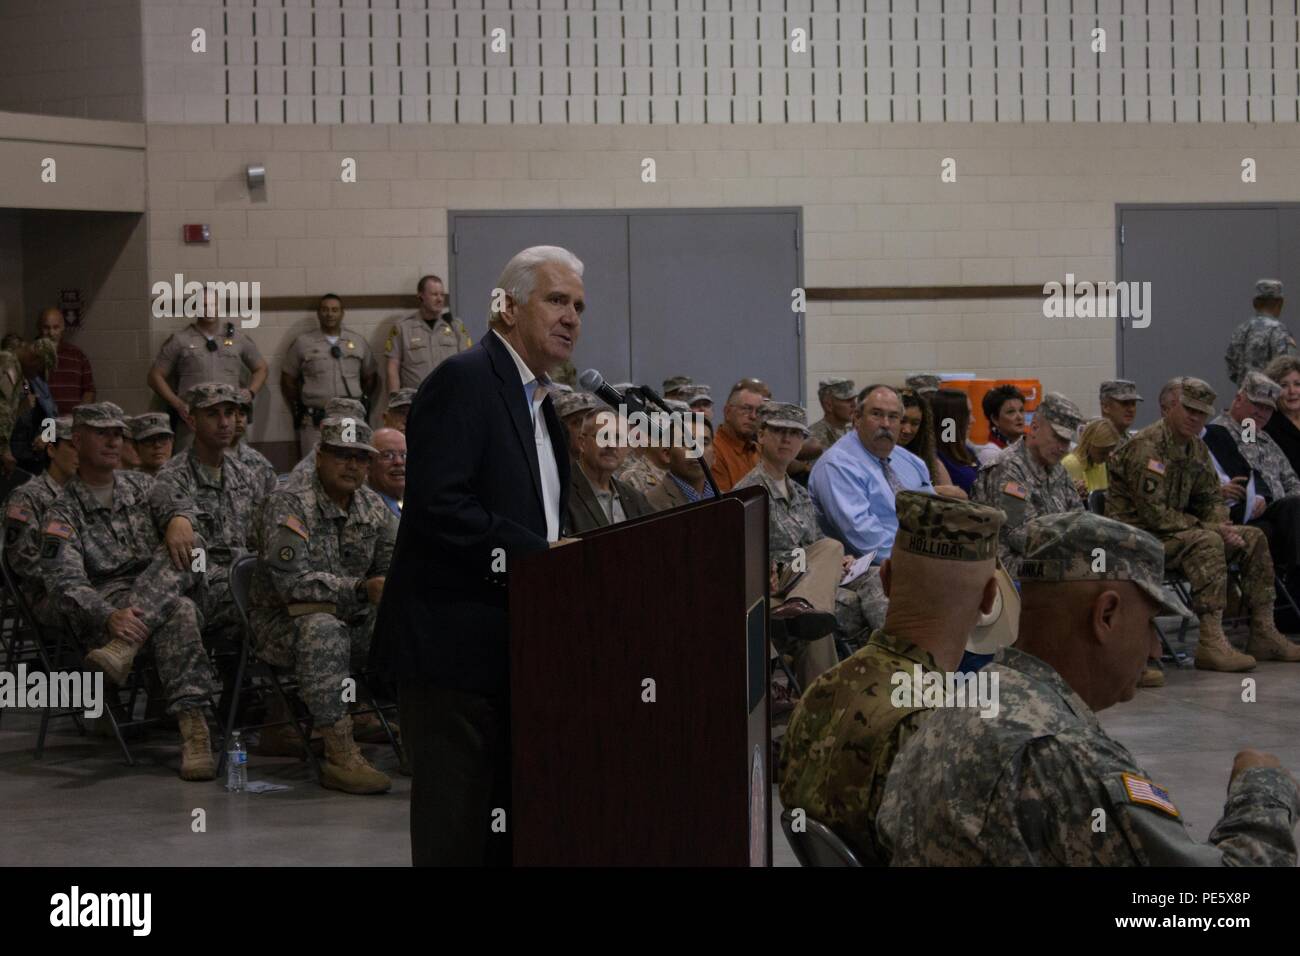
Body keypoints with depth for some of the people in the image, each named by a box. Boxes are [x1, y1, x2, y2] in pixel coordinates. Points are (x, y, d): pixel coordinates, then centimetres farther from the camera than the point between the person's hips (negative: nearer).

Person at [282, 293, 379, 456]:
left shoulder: (359, 342, 12)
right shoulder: (303, 343, 6)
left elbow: (370, 377, 19)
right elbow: (288, 380, 10)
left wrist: (362, 403, 7)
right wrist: (297, 412, 7)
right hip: (314, 422, -2)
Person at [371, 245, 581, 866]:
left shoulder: (538, 400, 19)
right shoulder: (464, 381, -11)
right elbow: (437, 506, -22)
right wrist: (538, 553, -21)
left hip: (513, 647, 10)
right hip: (454, 646, -10)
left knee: (511, 828, 13)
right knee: (455, 835, -4)